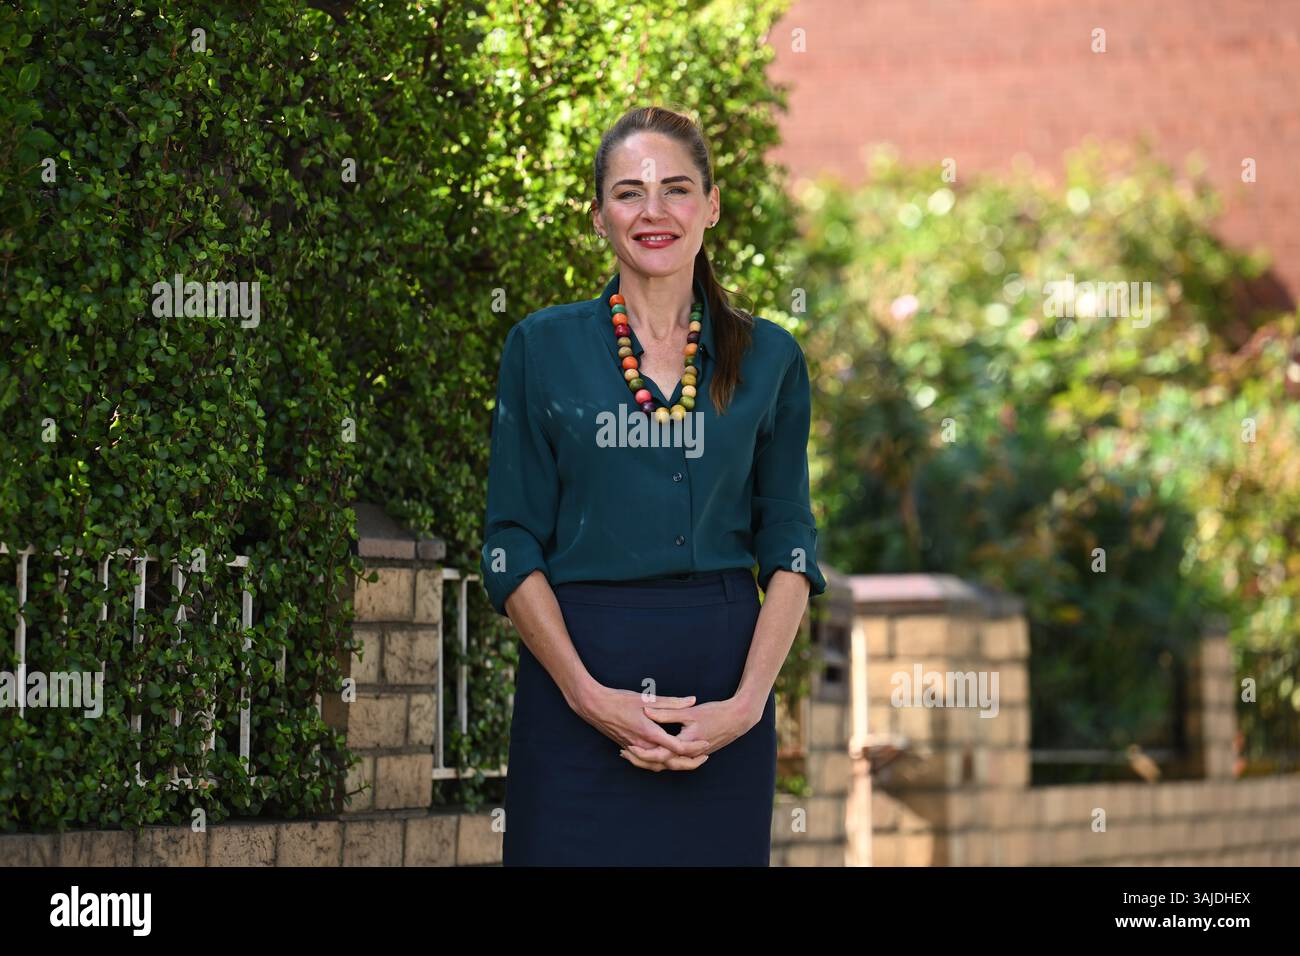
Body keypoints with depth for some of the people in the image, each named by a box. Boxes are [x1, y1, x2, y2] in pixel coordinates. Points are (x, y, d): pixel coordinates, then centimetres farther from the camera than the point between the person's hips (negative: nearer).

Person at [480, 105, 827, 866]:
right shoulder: (544, 348, 3)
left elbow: (791, 546, 5)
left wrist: (748, 702, -8)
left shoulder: (769, 358, 7)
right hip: (578, 676, -1)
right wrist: (588, 693, -12)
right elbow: (512, 548, 0)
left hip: (723, 673, 2)